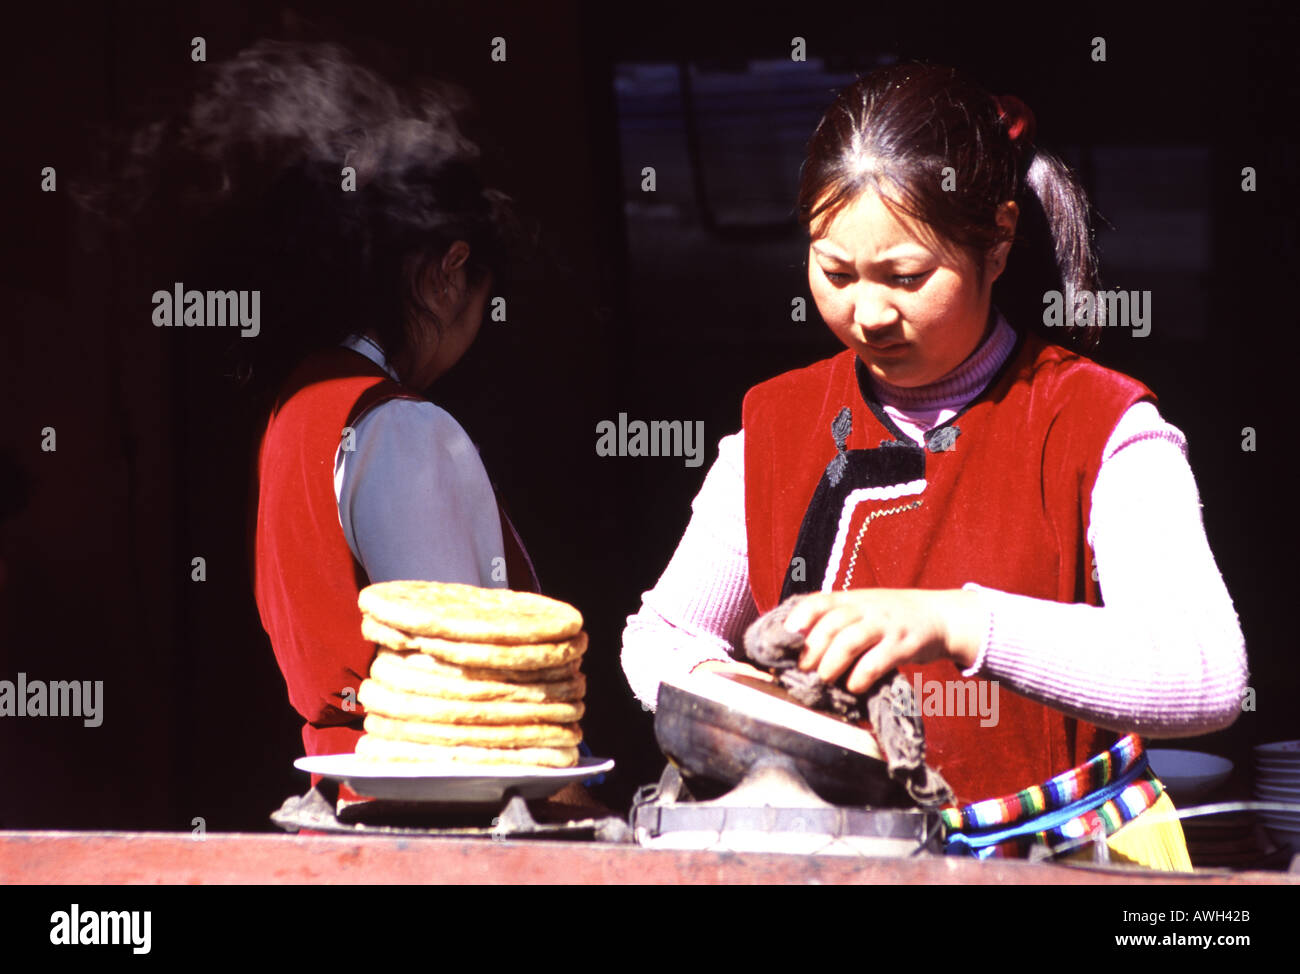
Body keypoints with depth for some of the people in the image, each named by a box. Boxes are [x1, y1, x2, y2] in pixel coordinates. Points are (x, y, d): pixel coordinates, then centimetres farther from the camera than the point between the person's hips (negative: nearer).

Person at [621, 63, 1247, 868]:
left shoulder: (1102, 430, -2)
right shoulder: (777, 425, 15)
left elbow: (1211, 676, -18)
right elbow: (662, 632, 26)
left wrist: (955, 624, -28)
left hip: (1069, 862, -4)